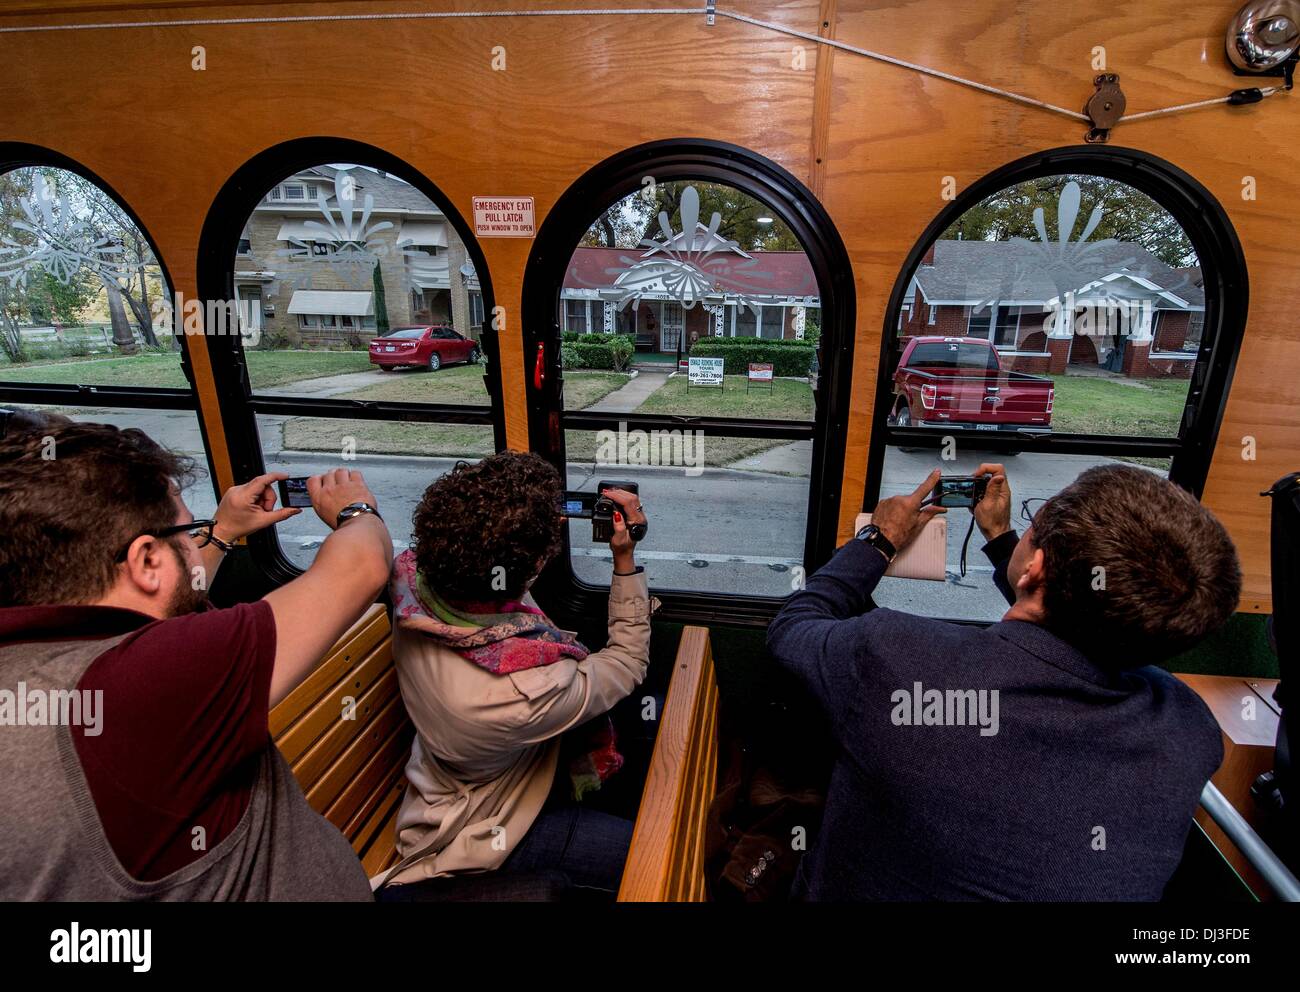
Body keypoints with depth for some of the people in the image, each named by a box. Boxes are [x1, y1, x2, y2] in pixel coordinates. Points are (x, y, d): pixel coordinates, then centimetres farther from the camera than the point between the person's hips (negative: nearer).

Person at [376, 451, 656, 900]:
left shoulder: (416, 576, -25)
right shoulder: (525, 692, -43)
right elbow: (629, 660, -22)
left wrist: (541, 526, -10)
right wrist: (625, 559, -20)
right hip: (484, 828, -7)